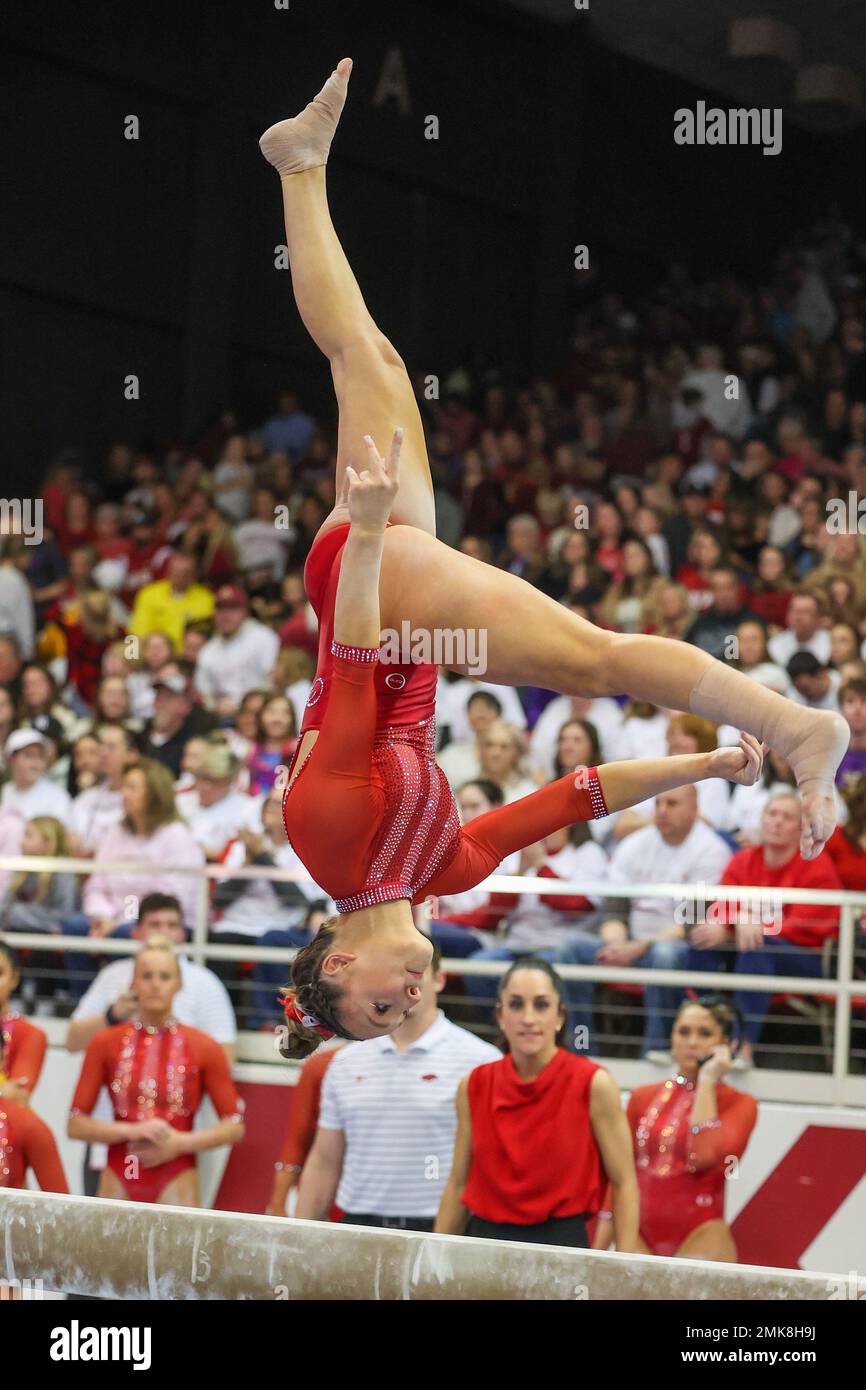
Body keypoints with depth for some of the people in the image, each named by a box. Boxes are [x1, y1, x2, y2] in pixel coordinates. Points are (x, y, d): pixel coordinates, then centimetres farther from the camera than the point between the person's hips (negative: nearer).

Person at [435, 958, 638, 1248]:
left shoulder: (593, 1084, -5)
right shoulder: (473, 1087, 4)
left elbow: (623, 1183, -2)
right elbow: (458, 1183, 12)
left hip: (563, 1244, -2)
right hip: (486, 1238, 2)